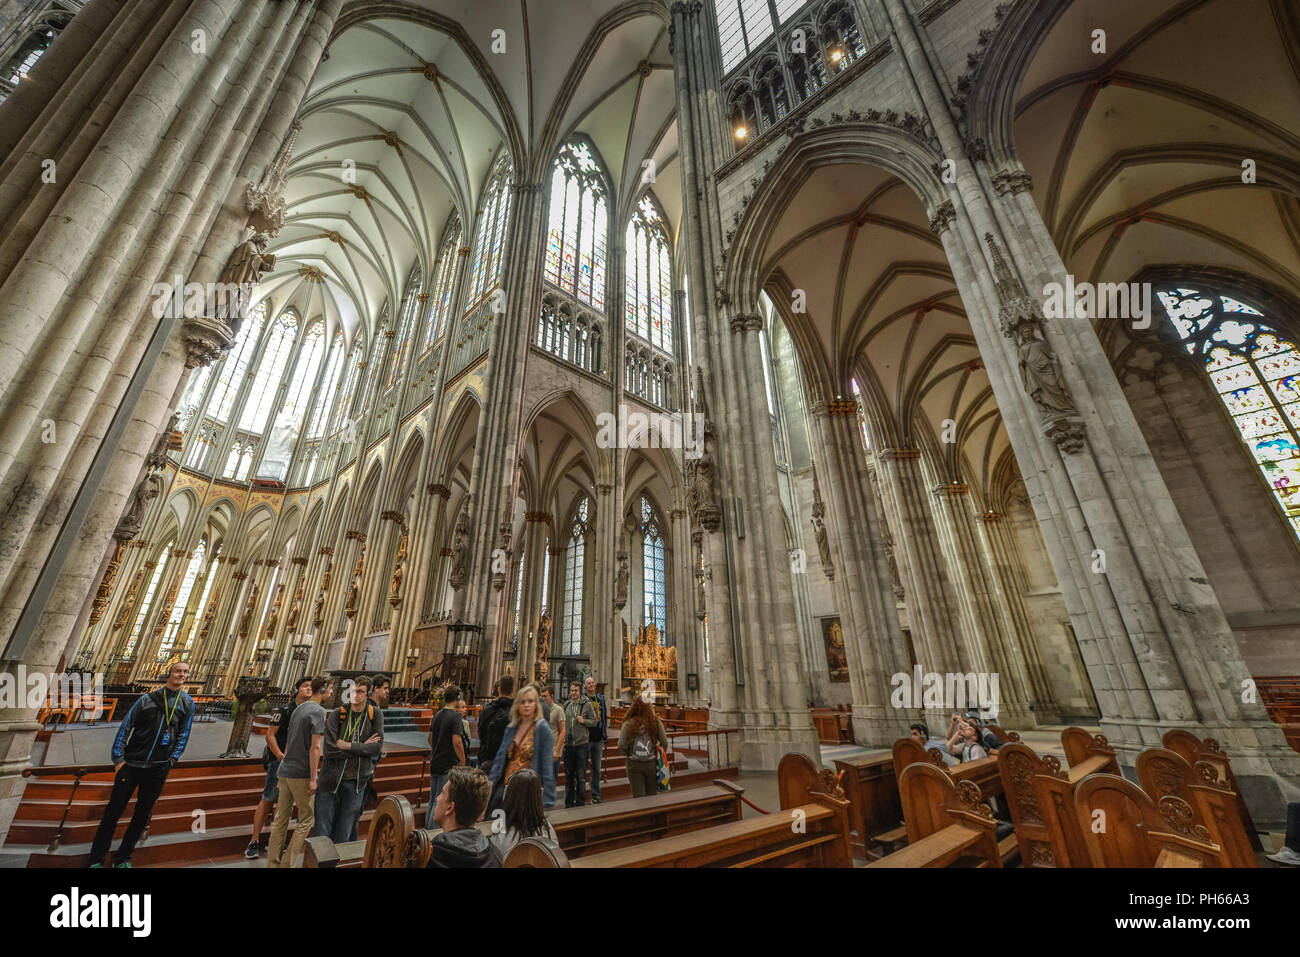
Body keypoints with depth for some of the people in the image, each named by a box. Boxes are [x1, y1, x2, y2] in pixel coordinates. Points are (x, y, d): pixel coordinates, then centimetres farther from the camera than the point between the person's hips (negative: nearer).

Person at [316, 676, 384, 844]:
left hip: (356, 782, 1)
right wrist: (362, 747, -15)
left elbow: (377, 747, -10)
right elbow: (329, 749, -15)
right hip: (331, 779, -1)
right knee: (323, 831, 9)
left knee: (343, 834, 13)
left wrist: (348, 746, -16)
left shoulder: (375, 715, -4)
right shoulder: (337, 714, -7)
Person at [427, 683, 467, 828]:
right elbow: (456, 742, -22)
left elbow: (430, 738, 17)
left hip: (434, 763, 8)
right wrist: (463, 762, -11)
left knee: (433, 799, 19)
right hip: (448, 765, -8)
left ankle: (427, 829, 28)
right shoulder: (455, 716, -18)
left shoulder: (437, 715, 7)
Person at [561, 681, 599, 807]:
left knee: (581, 777, 4)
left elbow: (595, 721, -2)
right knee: (568, 777, 15)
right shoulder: (566, 704, 4)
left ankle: (580, 803, 18)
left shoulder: (587, 704, -7)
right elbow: (563, 723, 13)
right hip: (568, 745, 4)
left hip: (582, 744, -4)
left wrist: (584, 721, -18)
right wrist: (562, 740, 5)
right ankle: (569, 804, 29)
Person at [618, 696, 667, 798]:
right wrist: (660, 755, 15)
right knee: (652, 795, 18)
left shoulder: (628, 724, -13)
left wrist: (627, 754, 8)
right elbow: (664, 743, -3)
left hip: (634, 764, -1)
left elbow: (621, 746, -13)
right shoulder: (656, 722, -8)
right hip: (651, 763, 1)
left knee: (638, 797, 12)